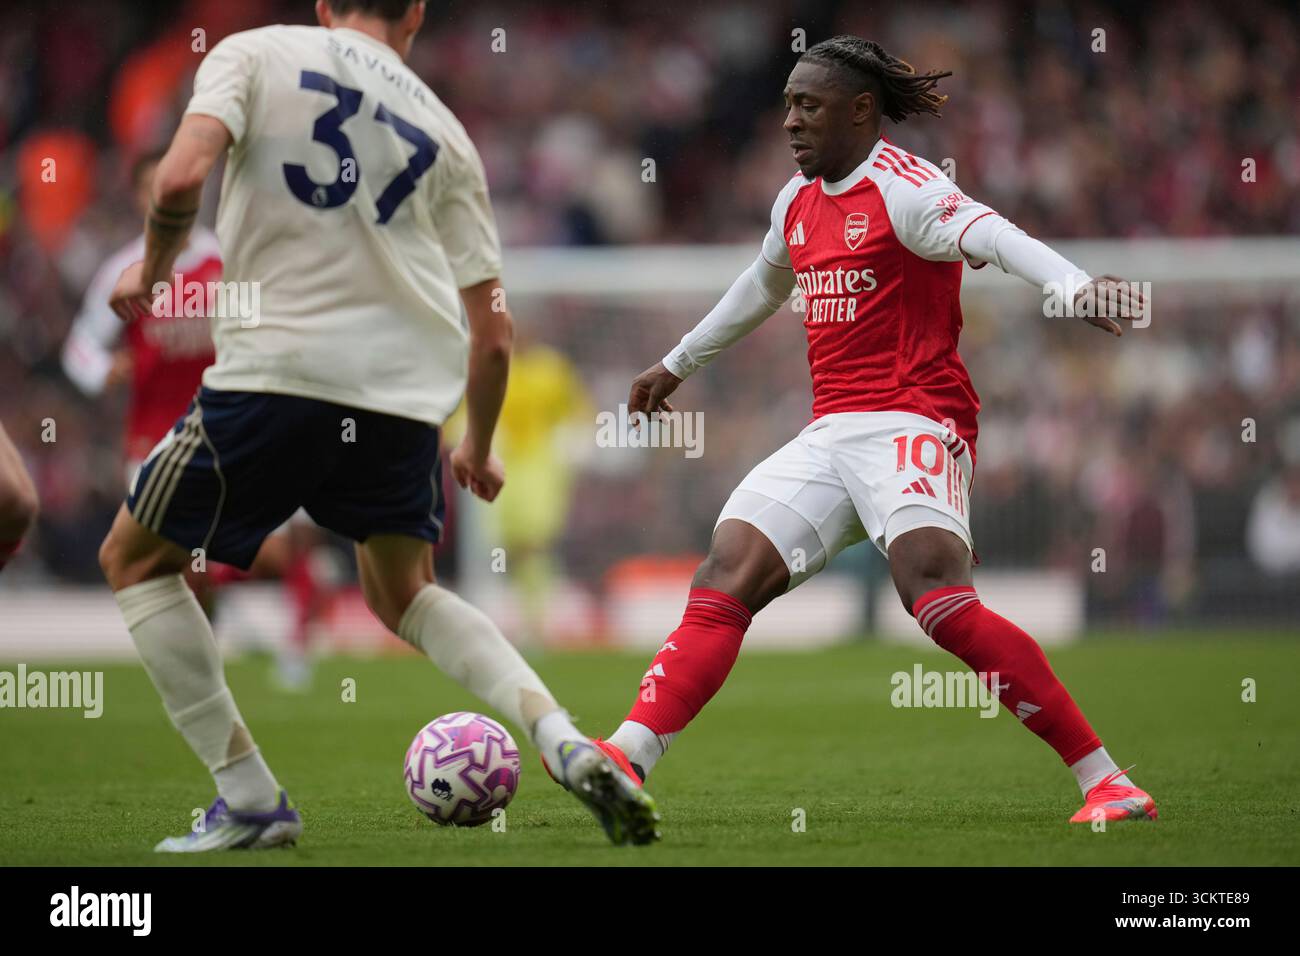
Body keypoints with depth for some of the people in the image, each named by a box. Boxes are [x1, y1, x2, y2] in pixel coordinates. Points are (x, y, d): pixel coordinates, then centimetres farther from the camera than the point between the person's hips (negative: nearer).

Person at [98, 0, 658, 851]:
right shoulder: (443, 130, 17)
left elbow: (181, 179, -11)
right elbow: (493, 330, 15)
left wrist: (151, 271, 10)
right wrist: (478, 451, 31)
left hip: (277, 365, -4)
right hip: (410, 391, 4)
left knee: (135, 559, 17)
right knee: (403, 594, 26)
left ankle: (250, 800, 10)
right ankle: (567, 744, 4)